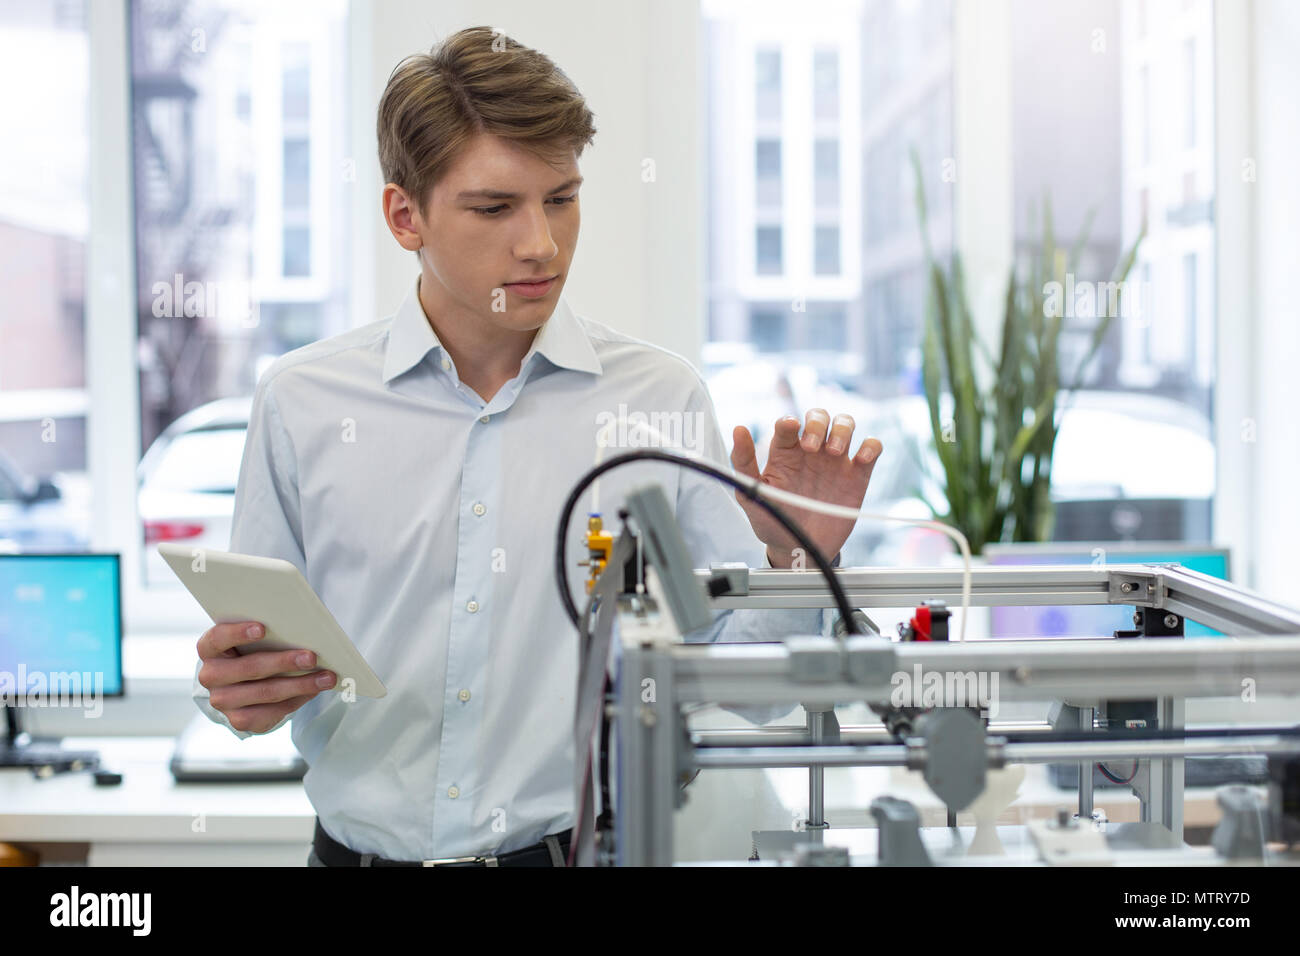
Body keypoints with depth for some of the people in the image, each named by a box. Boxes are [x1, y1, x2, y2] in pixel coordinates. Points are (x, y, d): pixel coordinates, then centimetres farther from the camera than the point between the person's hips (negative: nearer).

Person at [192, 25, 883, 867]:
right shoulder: (301, 402, 5)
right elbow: (253, 654, 11)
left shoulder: (665, 398, 3)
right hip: (364, 846, 2)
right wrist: (234, 692, -8)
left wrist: (793, 566, -10)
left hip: (588, 844, -1)